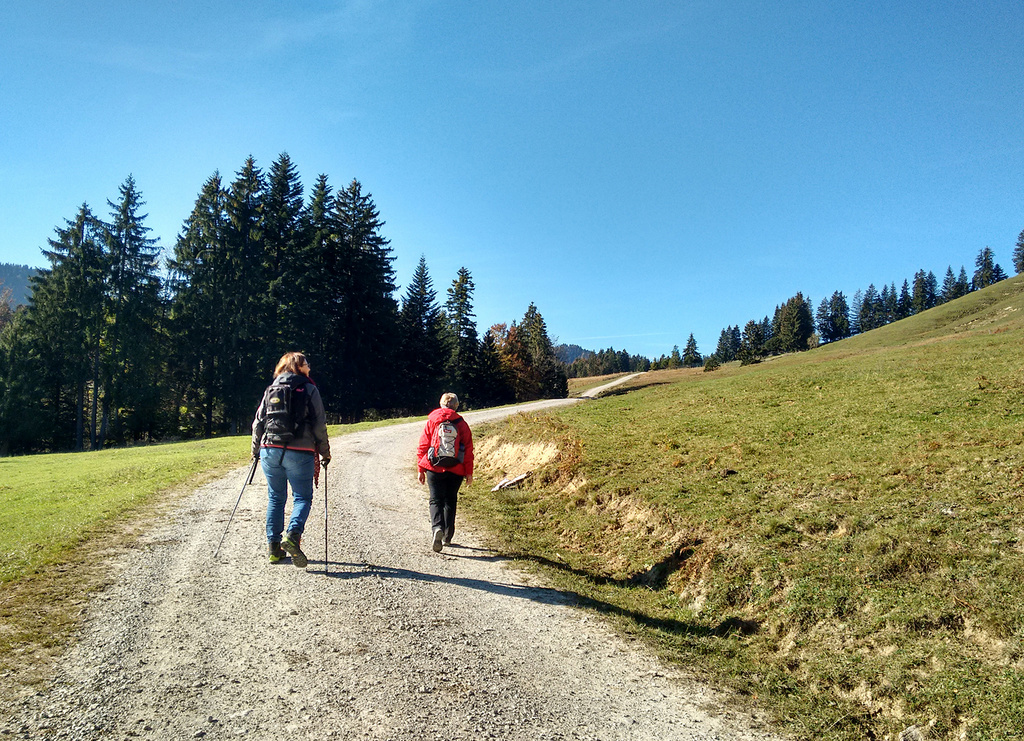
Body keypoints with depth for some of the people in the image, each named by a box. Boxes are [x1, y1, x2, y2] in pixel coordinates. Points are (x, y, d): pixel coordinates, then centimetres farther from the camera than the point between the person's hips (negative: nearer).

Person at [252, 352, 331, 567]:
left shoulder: (270, 390, 13)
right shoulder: (309, 389, 1)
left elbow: (258, 422, 13)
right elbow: (319, 425, -2)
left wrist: (256, 450, 22)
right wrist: (324, 452, 7)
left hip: (270, 450, 4)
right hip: (299, 453, -4)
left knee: (275, 498, 13)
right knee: (303, 497, 5)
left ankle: (274, 547, 11)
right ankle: (293, 534, -19)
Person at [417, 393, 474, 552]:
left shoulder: (431, 422, 0)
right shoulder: (462, 424, 1)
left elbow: (422, 446, 1)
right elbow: (468, 450, 1)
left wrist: (421, 469, 7)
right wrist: (469, 472, 6)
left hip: (434, 469, -1)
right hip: (455, 470, 1)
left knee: (436, 500, 2)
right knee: (450, 501, 15)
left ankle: (437, 528, -24)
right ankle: (447, 537, 21)